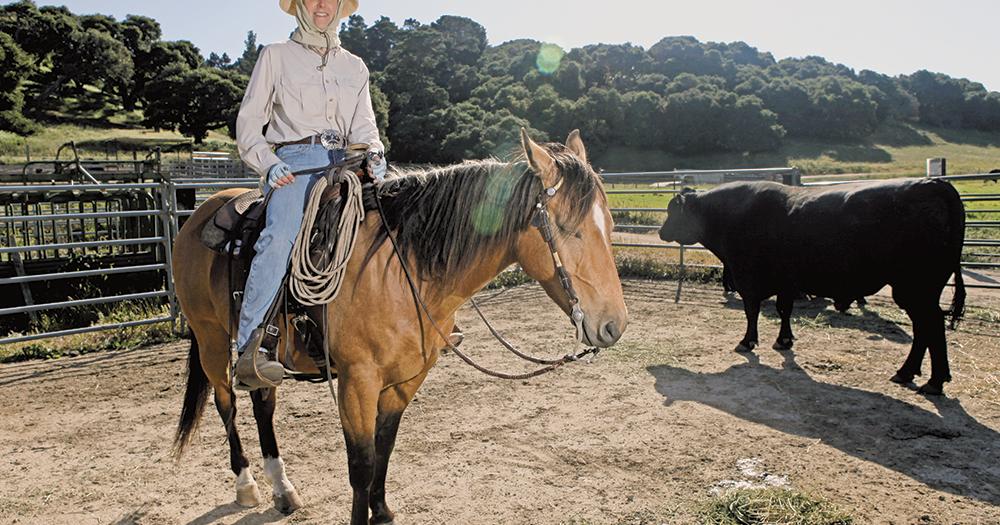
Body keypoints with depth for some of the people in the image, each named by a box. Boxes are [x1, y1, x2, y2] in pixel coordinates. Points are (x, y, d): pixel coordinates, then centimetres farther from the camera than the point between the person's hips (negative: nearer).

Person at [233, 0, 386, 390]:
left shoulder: (355, 66, 23)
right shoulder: (275, 56, 13)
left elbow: (363, 125, 18)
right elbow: (249, 123, 9)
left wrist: (374, 152, -6)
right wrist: (269, 164, -10)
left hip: (344, 163, 5)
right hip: (293, 161, -4)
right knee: (279, 237, -31)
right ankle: (248, 352, -35)